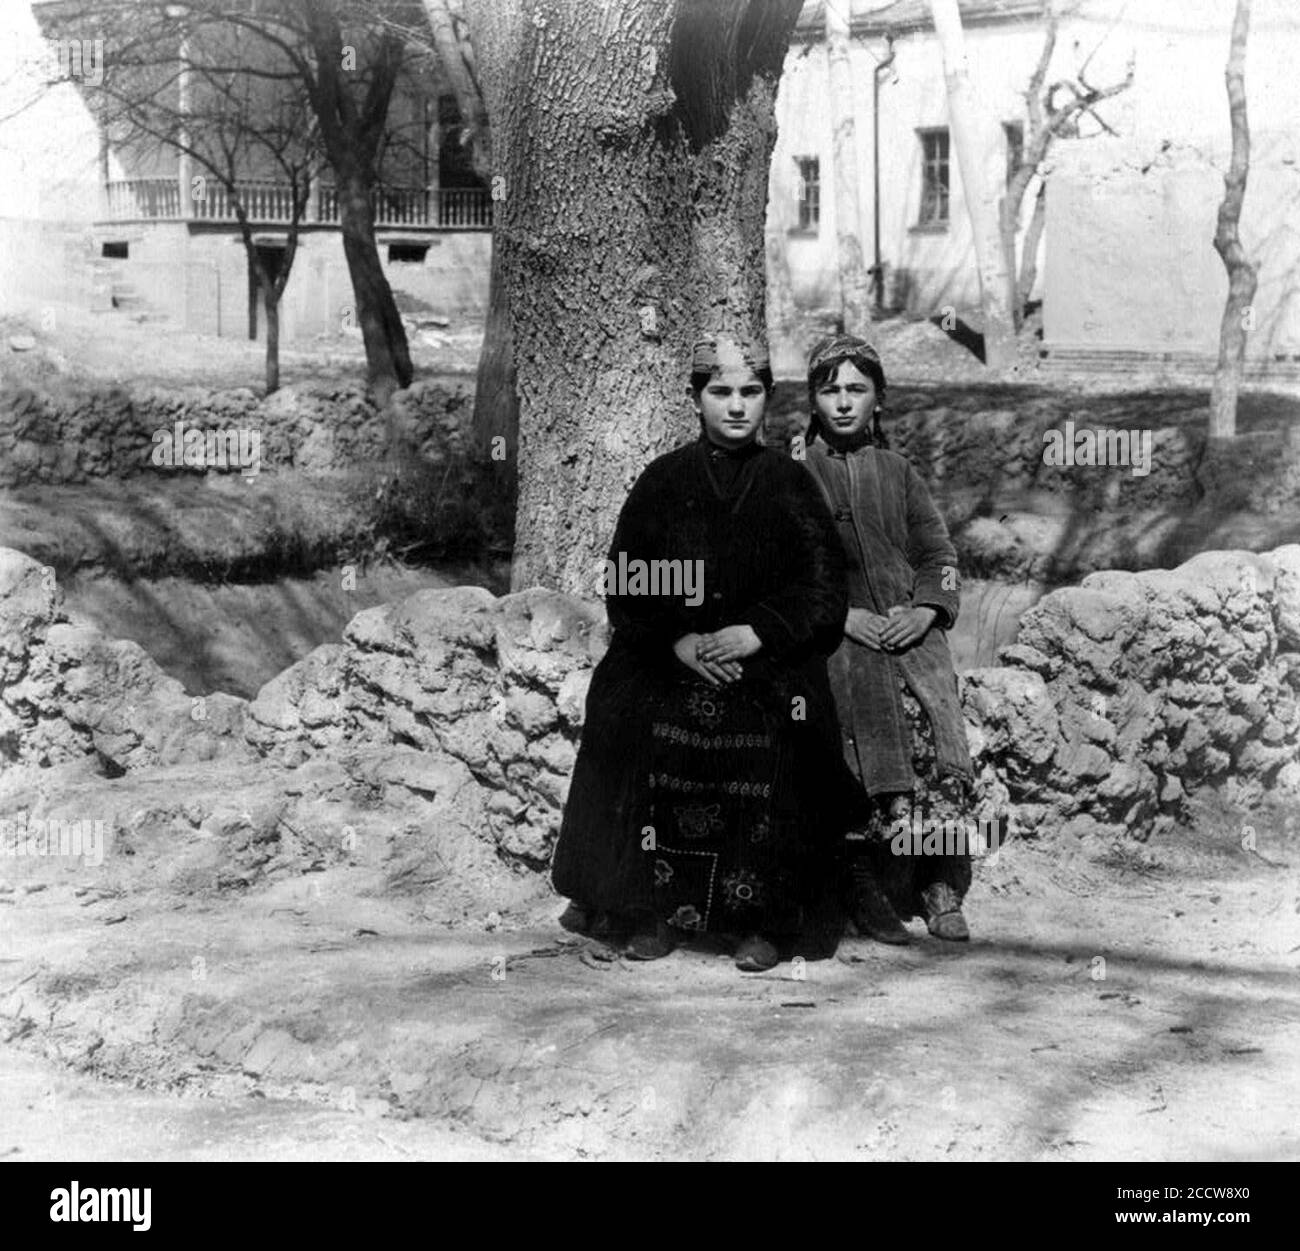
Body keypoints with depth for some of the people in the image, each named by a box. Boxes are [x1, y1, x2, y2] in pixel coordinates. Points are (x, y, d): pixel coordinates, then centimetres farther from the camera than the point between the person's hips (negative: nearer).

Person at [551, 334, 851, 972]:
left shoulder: (788, 483, 7)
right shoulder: (663, 481, 8)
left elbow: (825, 588, 3)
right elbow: (625, 589, 6)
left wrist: (757, 633, -11)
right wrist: (677, 640, -10)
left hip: (770, 661, -1)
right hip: (668, 657, 1)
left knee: (773, 747, -25)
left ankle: (764, 921, -12)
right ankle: (653, 911, -8)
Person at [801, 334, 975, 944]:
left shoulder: (899, 472, 17)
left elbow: (938, 553, 15)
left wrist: (926, 609, -4)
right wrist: (841, 615, -9)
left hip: (912, 635, 2)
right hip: (838, 642, -2)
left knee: (939, 754, -14)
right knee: (866, 758, -18)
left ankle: (941, 893, -7)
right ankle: (870, 896, -7)